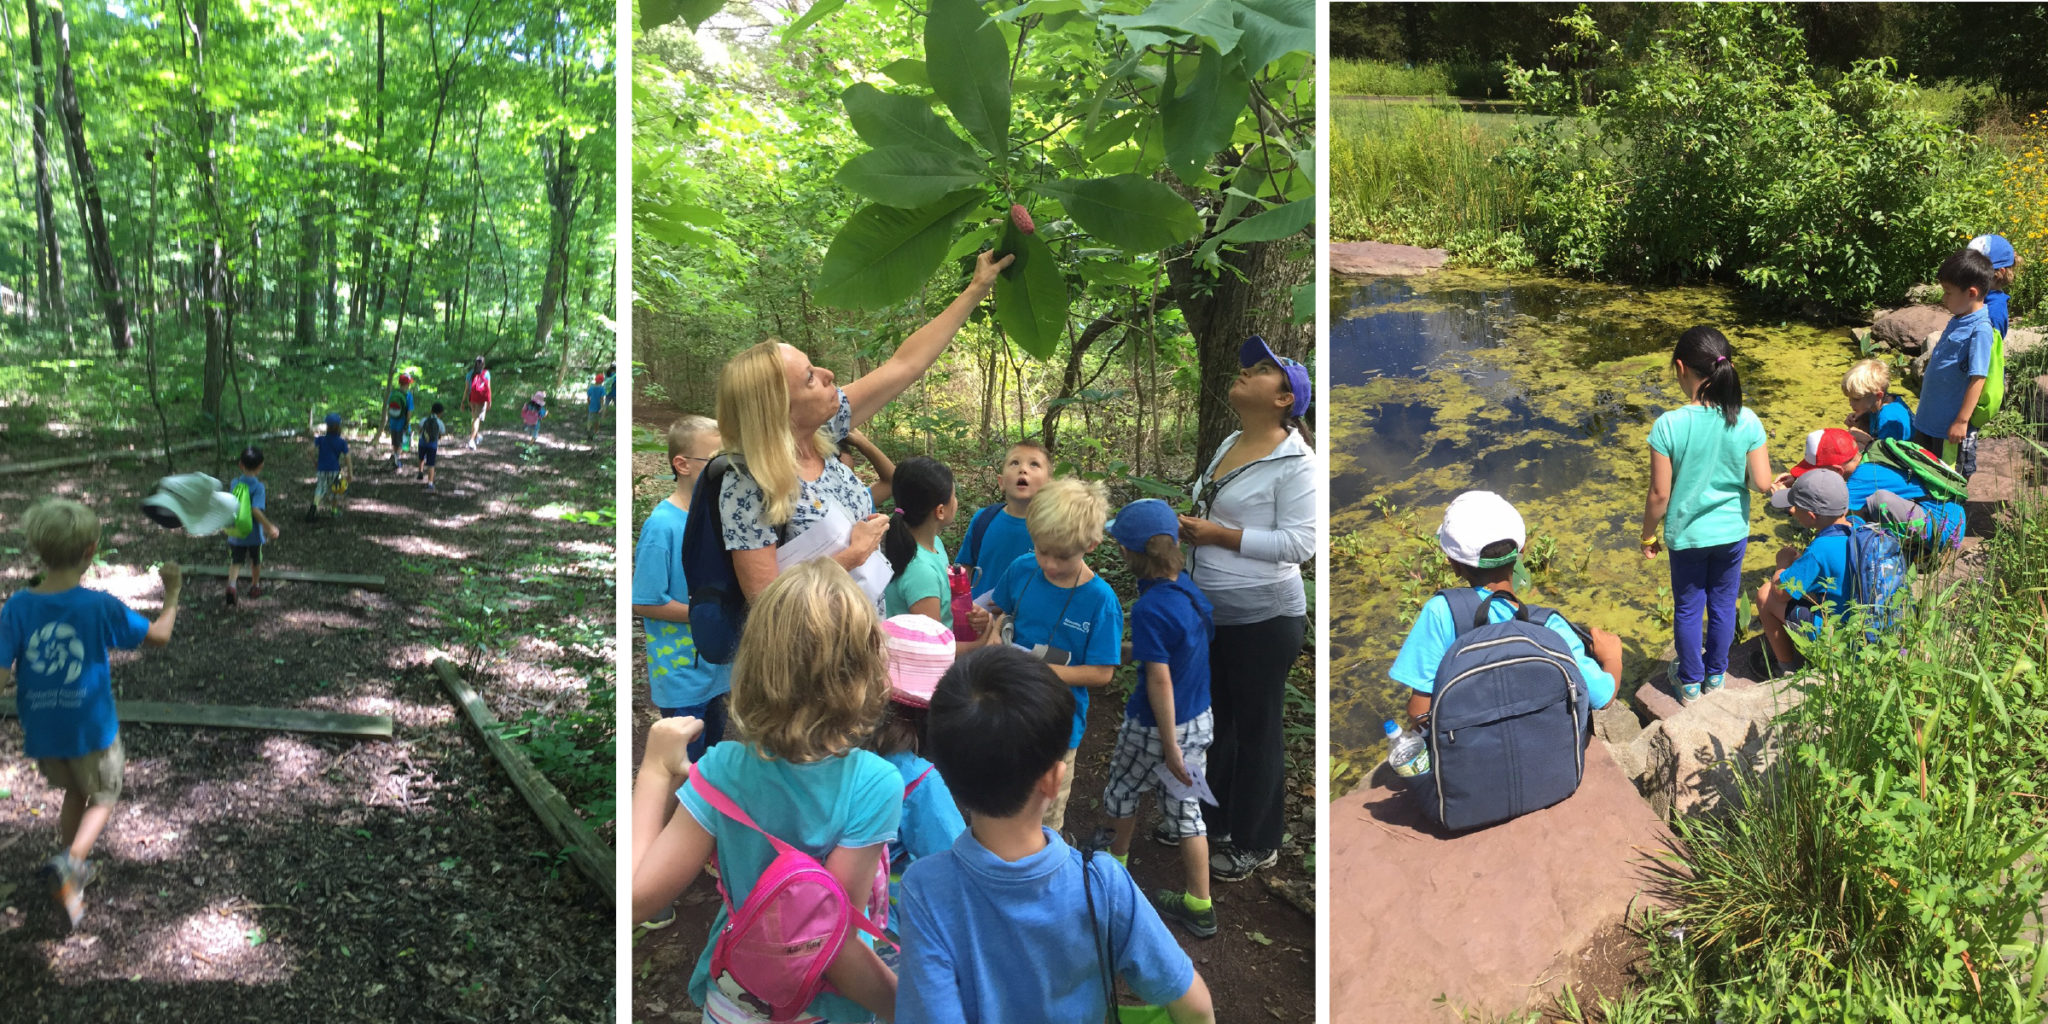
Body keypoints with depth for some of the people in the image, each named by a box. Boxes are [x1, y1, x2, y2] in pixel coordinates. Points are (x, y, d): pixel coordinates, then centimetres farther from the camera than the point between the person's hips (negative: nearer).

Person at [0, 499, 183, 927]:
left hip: (40, 732, 3)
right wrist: (172, 596, 12)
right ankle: (70, 863, -7)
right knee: (103, 800, 18)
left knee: (74, 792, 28)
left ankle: (72, 875, 38)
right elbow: (158, 635, -4)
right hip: (91, 729, -3)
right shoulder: (102, 607, -18)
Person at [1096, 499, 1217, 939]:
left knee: (1123, 789, 22)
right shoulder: (1189, 589, -3)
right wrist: (1124, 649, 22)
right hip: (1200, 719, 7)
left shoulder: (1149, 609, -27)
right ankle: (1200, 907, 22)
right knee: (1185, 806, 16)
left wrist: (1170, 746, -21)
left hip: (1157, 727, -7)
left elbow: (1160, 680, -26)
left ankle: (1118, 858, 46)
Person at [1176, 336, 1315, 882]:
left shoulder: (1294, 460, -16)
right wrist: (1190, 526, 2)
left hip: (1262, 617, -8)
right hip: (1211, 611, 8)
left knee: (1256, 728, 4)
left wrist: (1219, 536, -22)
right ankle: (1208, 820, 36)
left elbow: (1299, 543, -21)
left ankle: (1255, 844, 19)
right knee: (1213, 719, 19)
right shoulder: (1230, 444, 9)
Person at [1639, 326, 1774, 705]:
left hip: (1687, 535, -2)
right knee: (1723, 604, 21)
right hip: (1732, 532, 2)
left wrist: (1648, 535, -2)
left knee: (1688, 609, 17)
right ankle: (1715, 674, 39)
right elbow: (1762, 483, -12)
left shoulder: (1668, 426, -23)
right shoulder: (1747, 422, -16)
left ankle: (1690, 681, 33)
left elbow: (1659, 494, -17)